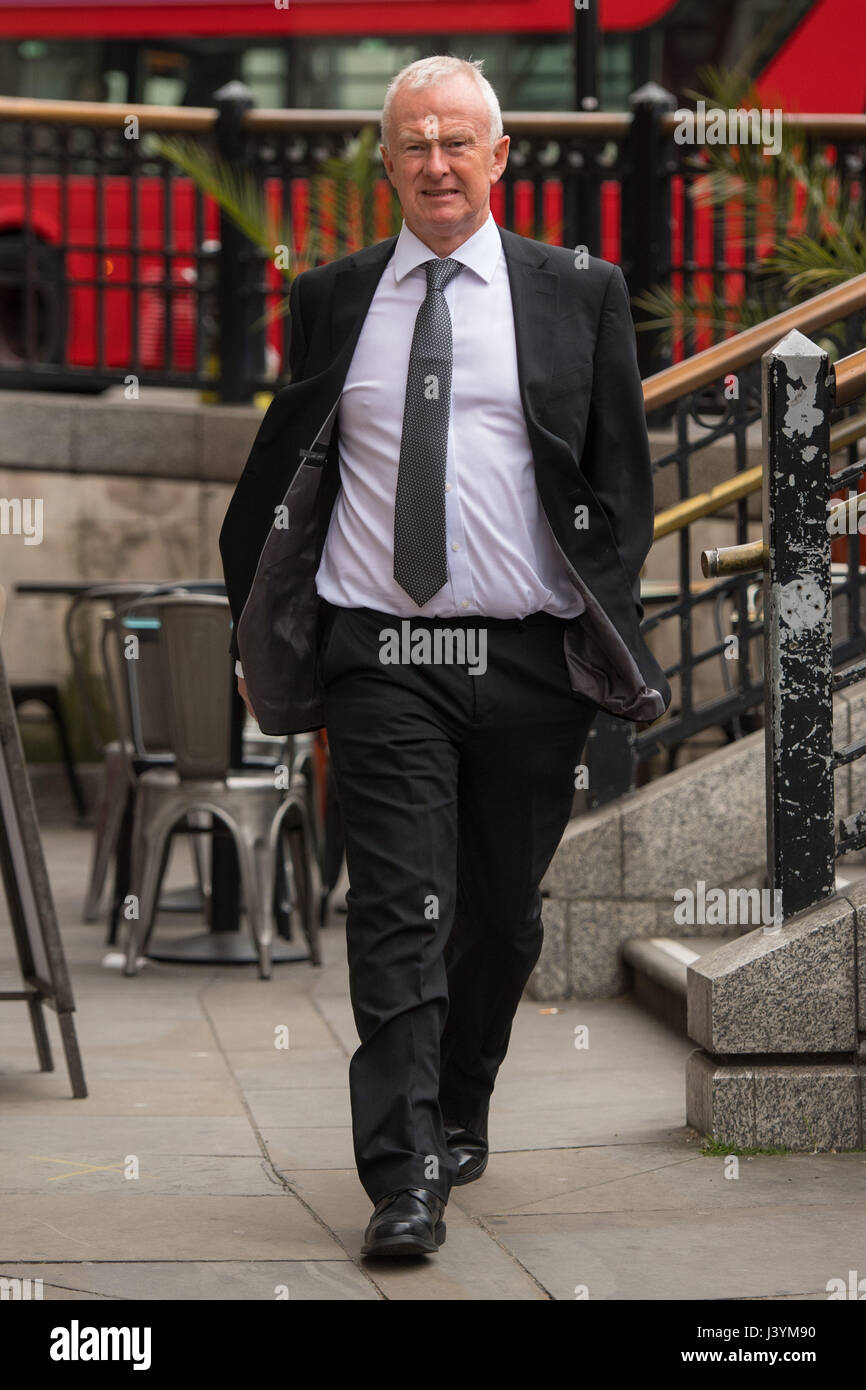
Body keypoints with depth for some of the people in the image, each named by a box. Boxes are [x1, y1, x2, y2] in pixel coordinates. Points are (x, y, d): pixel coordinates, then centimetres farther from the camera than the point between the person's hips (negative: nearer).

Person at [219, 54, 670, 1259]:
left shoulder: (577, 295, 5)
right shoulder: (332, 301, 8)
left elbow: (620, 478, 5)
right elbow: (279, 479, 12)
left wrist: (610, 636, -4)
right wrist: (258, 635, 8)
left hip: (529, 660, 1)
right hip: (380, 655, -1)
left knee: (503, 913, 13)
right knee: (400, 917, -8)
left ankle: (459, 1113, 35)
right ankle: (406, 1181, -9)